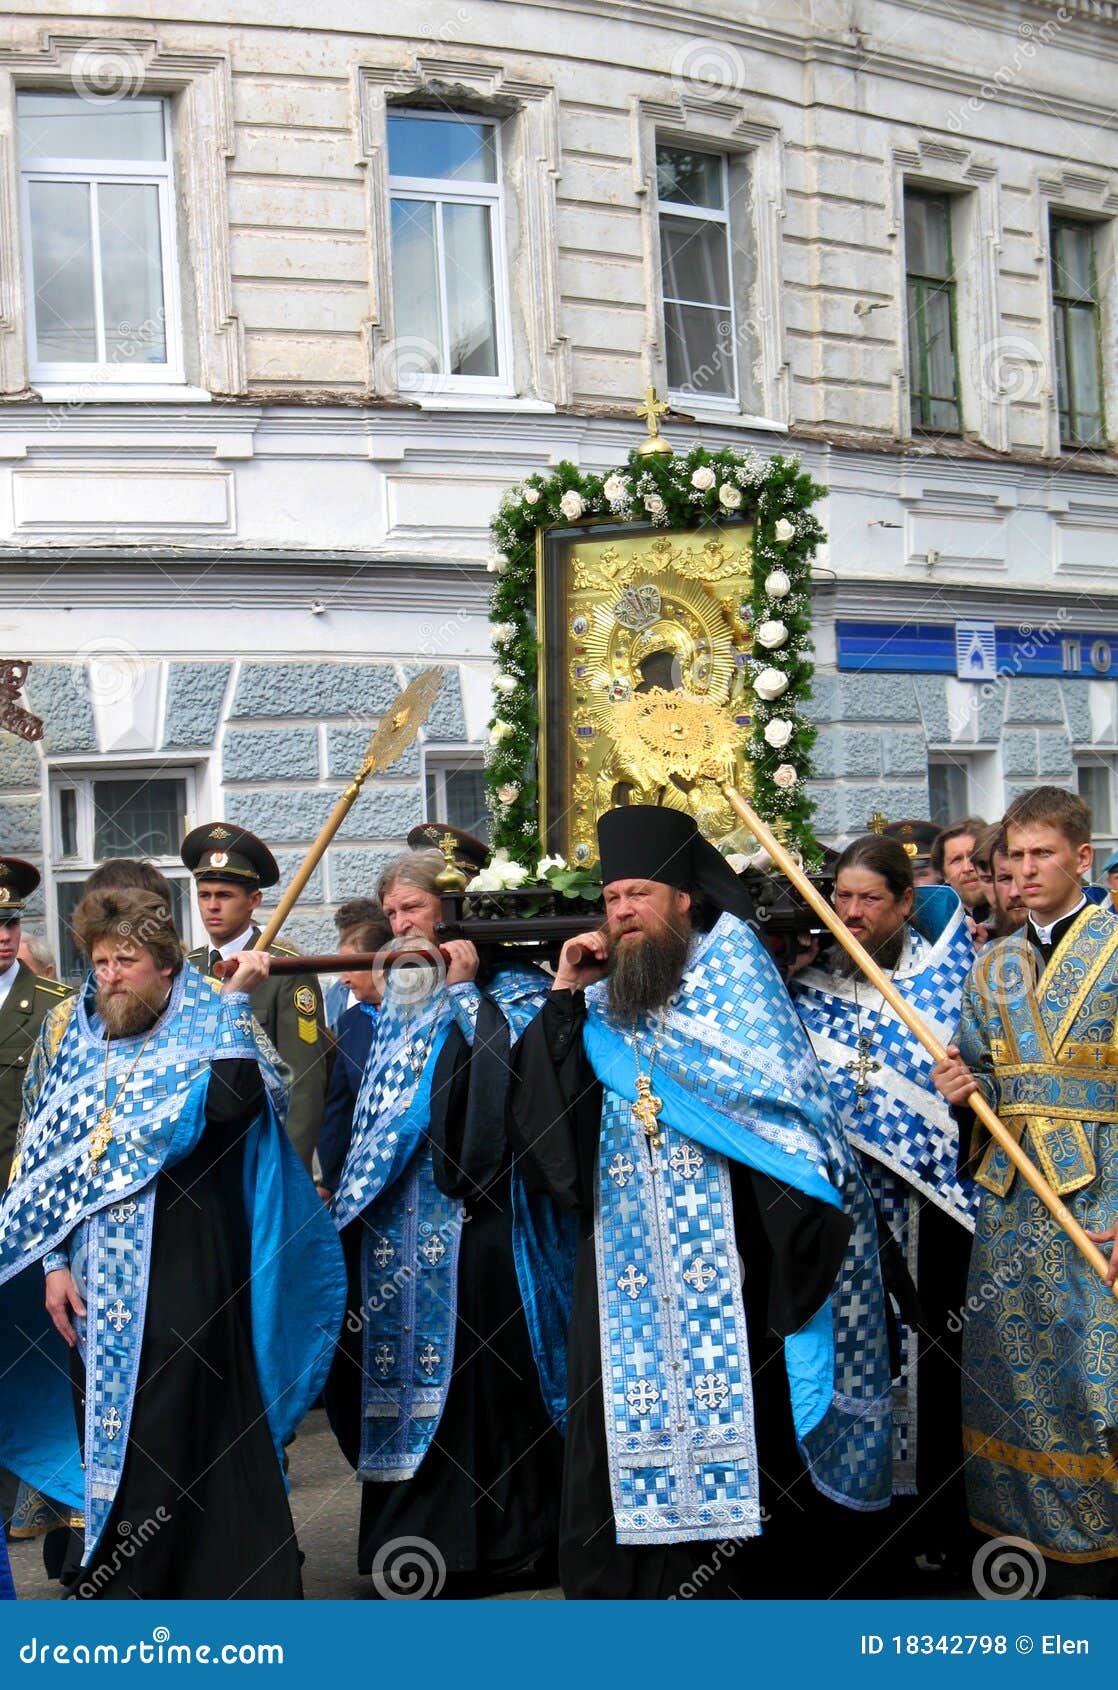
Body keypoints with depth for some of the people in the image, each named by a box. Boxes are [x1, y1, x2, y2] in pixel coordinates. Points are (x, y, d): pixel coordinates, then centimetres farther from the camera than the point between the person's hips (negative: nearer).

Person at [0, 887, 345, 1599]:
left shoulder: (203, 1033, -3)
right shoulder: (73, 1040, 10)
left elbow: (234, 1103, -25)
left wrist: (235, 1001, -22)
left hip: (182, 1277, -4)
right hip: (95, 1282, 5)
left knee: (172, 1440, -3)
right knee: (109, 1439, 10)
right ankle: (111, 1582, 23)